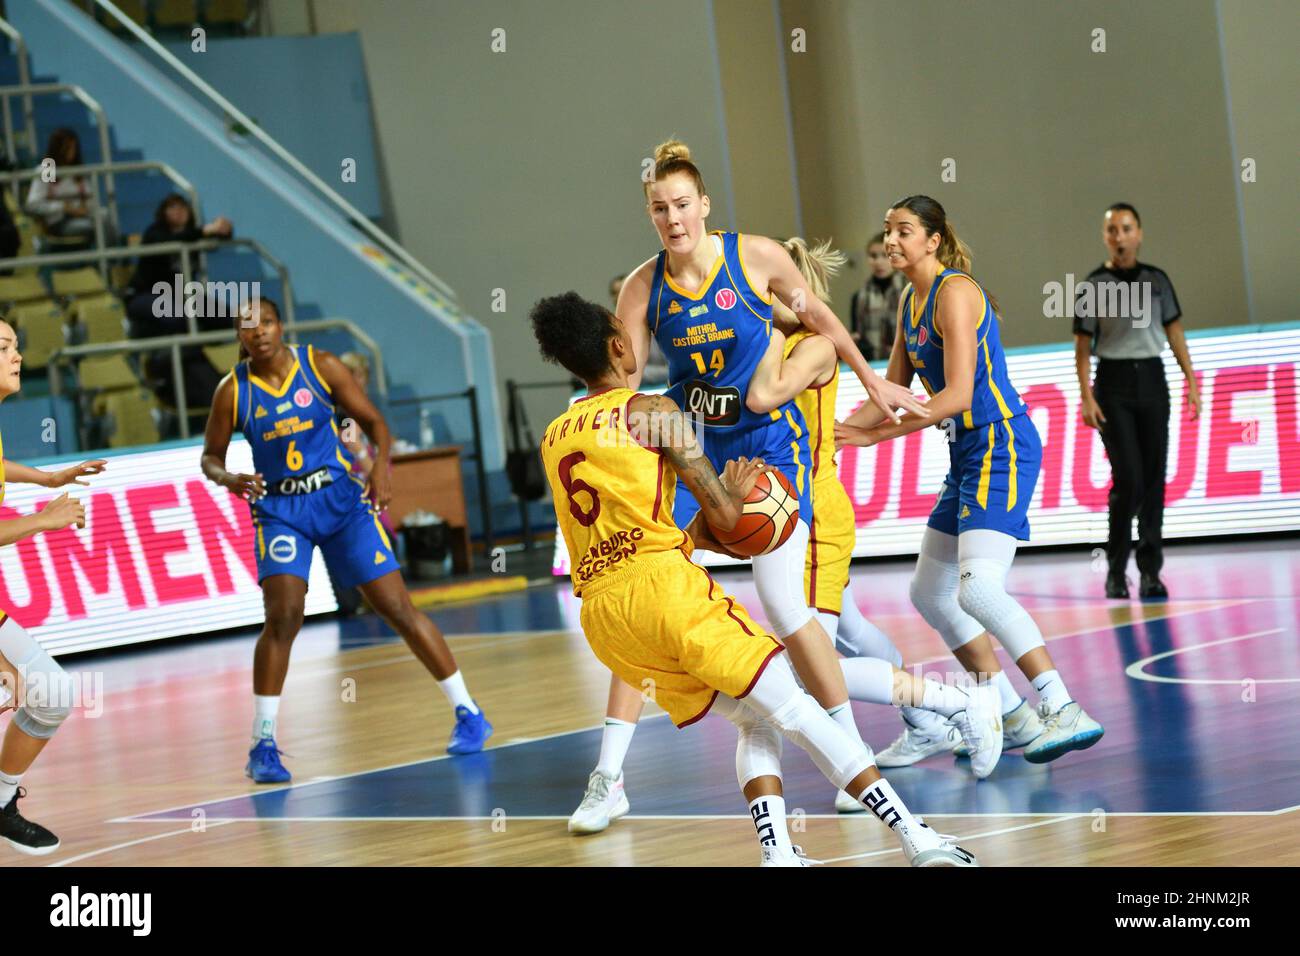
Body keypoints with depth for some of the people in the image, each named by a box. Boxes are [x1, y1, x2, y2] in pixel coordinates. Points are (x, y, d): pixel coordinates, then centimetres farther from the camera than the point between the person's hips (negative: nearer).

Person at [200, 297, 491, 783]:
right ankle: (263, 744, -9)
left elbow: (373, 421, 0)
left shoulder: (320, 366, -7)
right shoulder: (233, 390, -5)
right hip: (280, 510, 0)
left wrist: (381, 465, -19)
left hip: (340, 500, 0)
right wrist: (228, 478, -18)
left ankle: (468, 714, 10)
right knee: (283, 618, -18)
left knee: (398, 608, -1)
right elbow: (211, 456, 5)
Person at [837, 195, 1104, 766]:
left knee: (978, 587, -26)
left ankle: (1065, 713, -28)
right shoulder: (910, 302, 15)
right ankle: (1014, 720, 18)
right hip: (970, 455, 10)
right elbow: (893, 392, 21)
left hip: (1001, 447, -10)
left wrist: (877, 435, -19)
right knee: (931, 594, 13)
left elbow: (957, 393, -20)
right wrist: (837, 429, 10)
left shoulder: (955, 292, -13)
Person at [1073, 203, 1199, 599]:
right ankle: (1116, 569, 3)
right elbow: (1082, 348, 0)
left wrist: (1191, 381, 4)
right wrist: (1086, 397, -9)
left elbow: (1174, 331, 12)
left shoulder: (1157, 280, 9)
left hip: (1152, 380, 3)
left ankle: (1151, 573, 4)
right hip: (1114, 383, -3)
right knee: (1128, 478, -11)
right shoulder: (1092, 287, 0)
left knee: (1154, 479, 0)